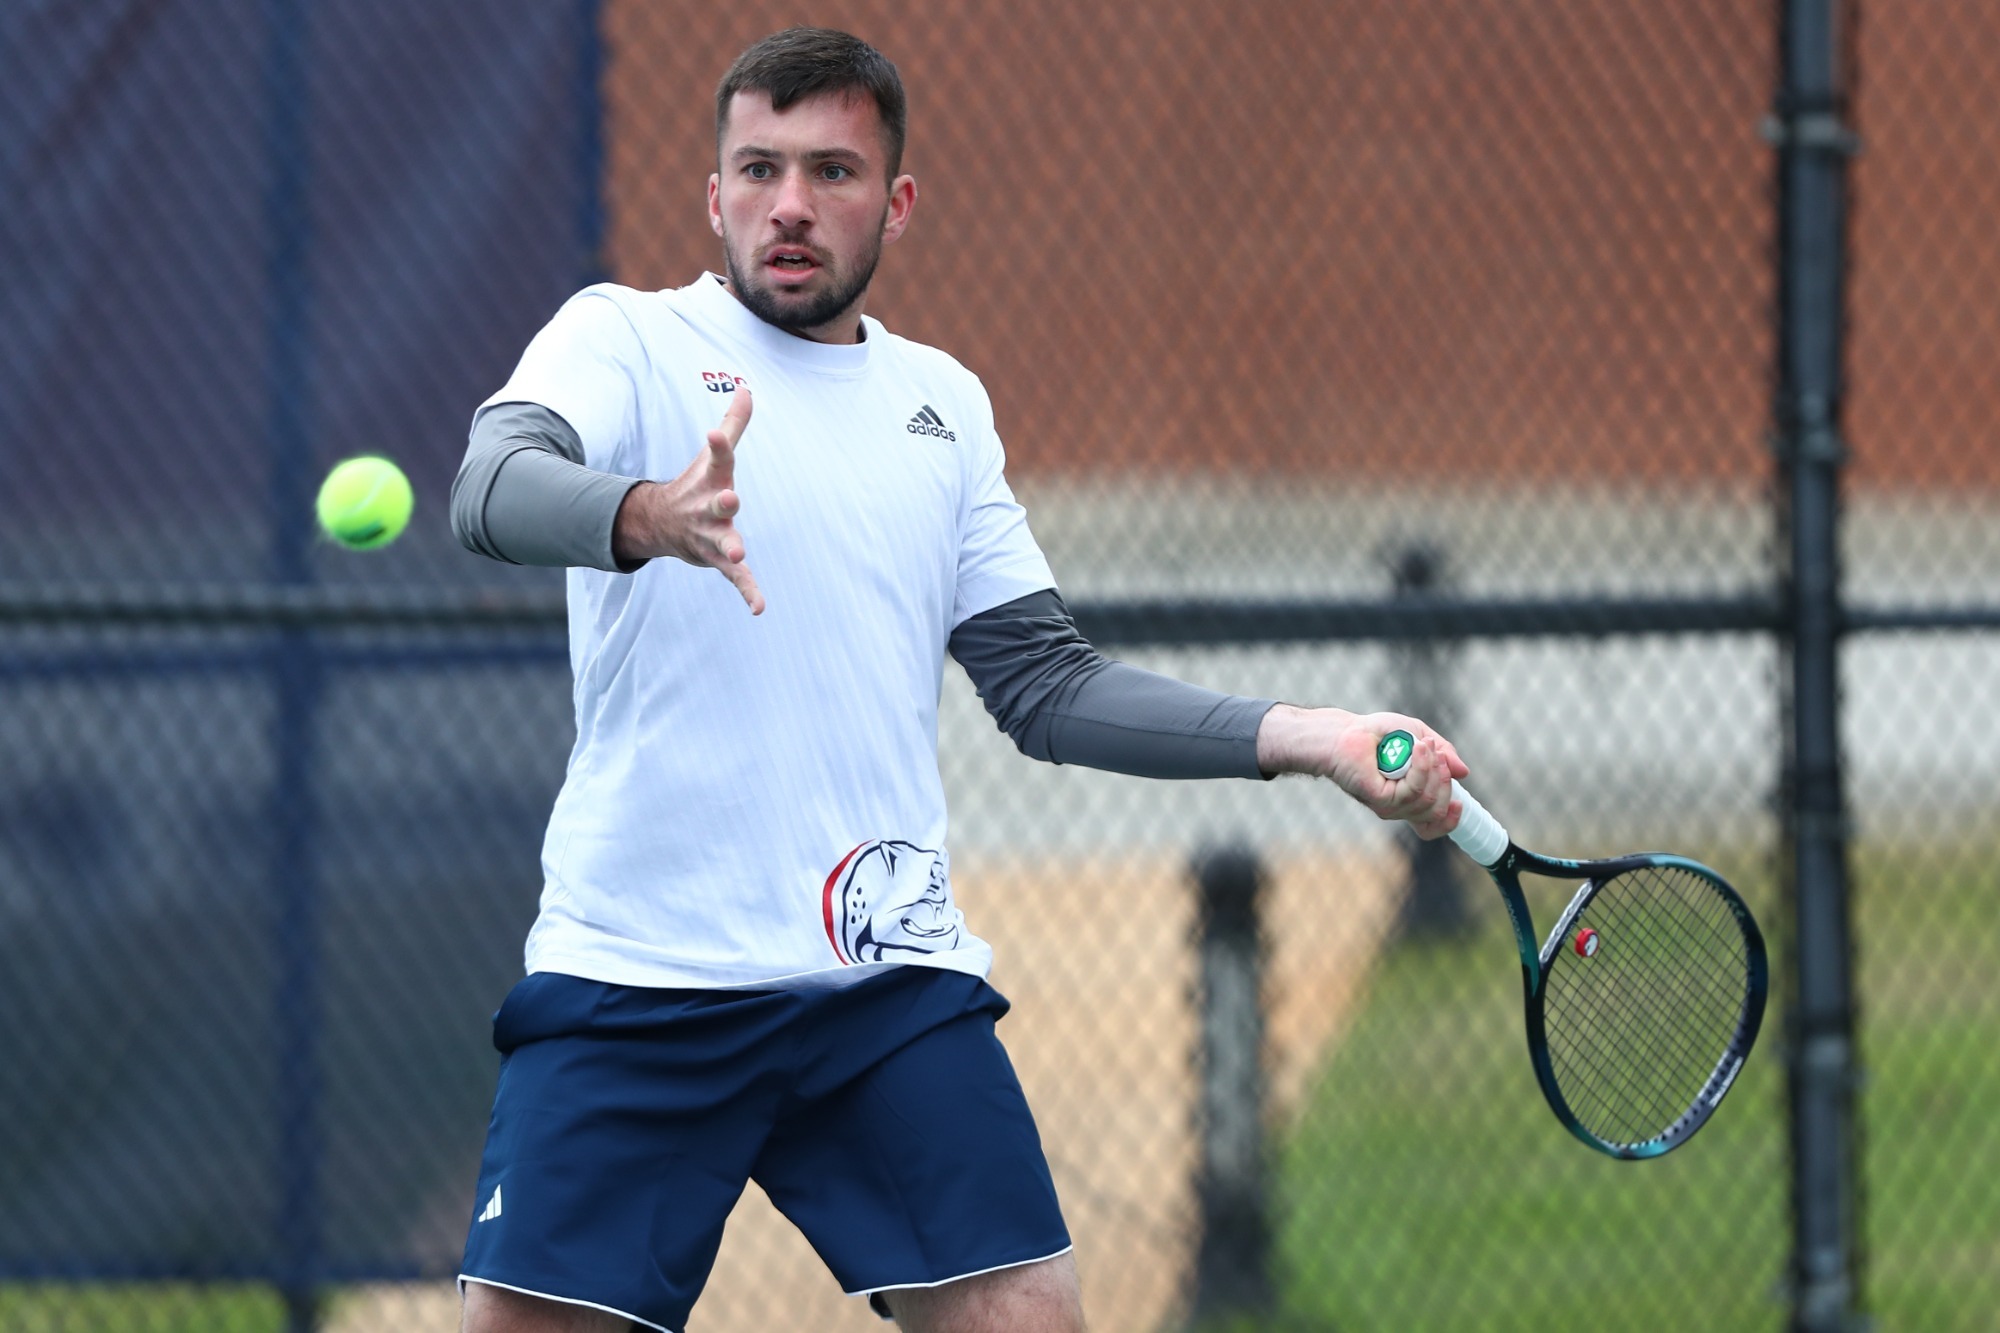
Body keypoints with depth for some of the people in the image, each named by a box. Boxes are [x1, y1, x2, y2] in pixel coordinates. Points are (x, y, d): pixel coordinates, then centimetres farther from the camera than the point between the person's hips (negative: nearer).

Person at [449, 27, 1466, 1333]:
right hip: (635, 971, -3)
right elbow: (493, 489, -18)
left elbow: (1047, 685, 18)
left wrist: (1309, 736, 6)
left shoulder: (943, 401, 18)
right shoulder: (625, 337, 3)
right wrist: (651, 518, -40)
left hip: (891, 978, 4)